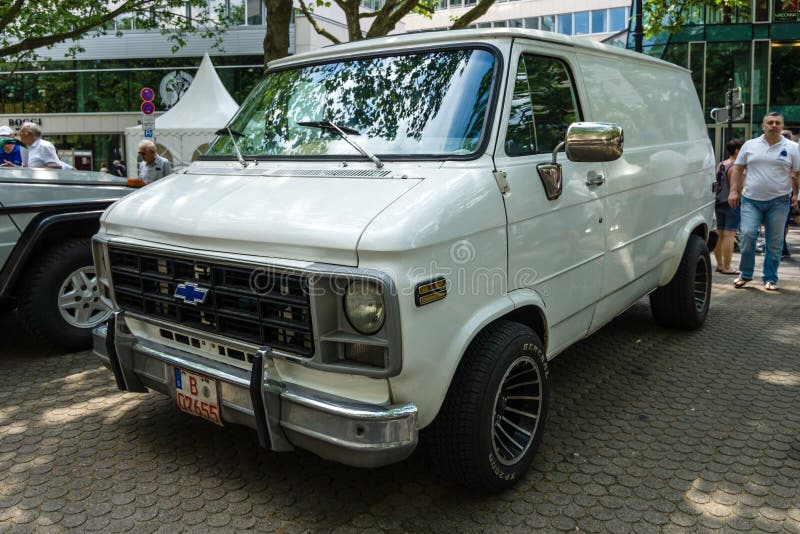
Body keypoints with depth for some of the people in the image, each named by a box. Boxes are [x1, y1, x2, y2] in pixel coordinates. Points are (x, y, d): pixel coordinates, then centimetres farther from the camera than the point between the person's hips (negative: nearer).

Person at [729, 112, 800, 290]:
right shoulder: (750, 145, 8)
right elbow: (737, 169, 9)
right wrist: (734, 191, 0)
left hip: (778, 201, 0)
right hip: (751, 200, 0)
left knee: (774, 242, 4)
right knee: (747, 235, -12)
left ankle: (770, 279, 15)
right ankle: (745, 274, 6)